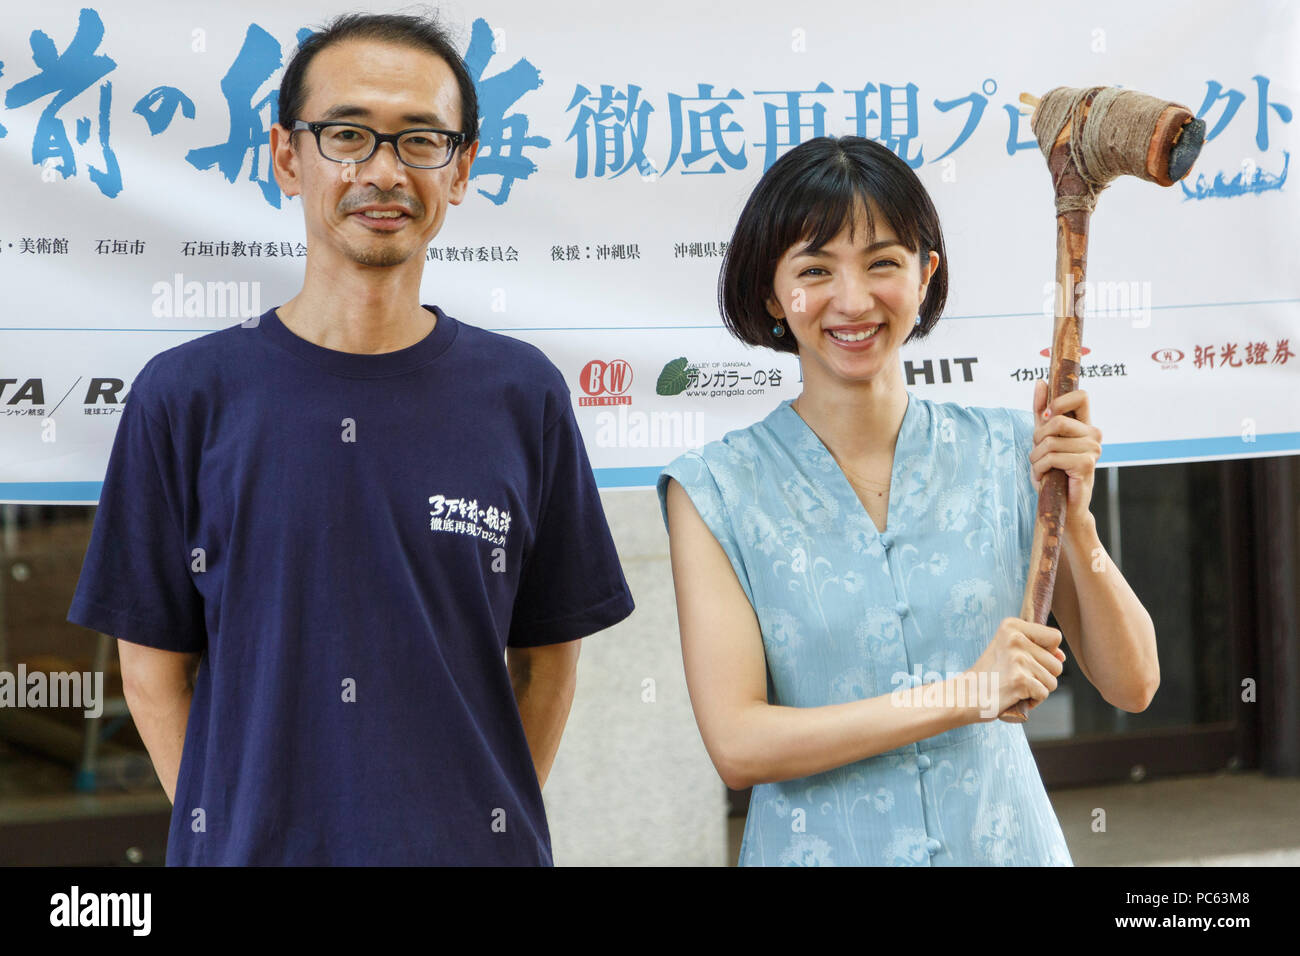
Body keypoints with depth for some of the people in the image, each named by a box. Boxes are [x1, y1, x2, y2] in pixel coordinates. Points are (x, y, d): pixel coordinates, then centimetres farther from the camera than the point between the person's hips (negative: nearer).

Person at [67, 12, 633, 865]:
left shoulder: (522, 394, -1)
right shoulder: (187, 395, -4)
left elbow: (546, 653, 4)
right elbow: (154, 664, 0)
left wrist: (500, 822, -3)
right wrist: (226, 825, -6)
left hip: (469, 845, 1)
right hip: (249, 846, 0)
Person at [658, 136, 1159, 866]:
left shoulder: (1006, 453, -3)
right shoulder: (715, 493, -9)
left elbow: (1131, 685, -1)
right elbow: (738, 745, -16)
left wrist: (1073, 517, -15)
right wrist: (966, 695, -19)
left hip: (1005, 839, 2)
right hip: (819, 847, -2)